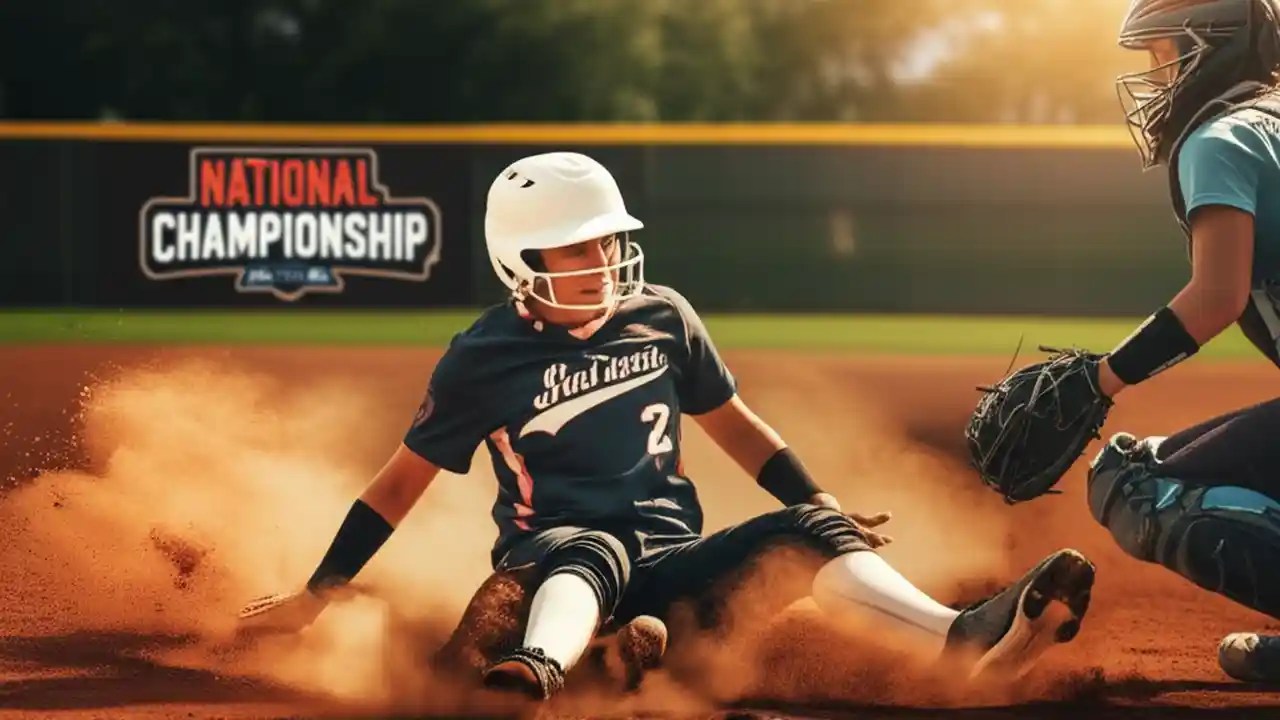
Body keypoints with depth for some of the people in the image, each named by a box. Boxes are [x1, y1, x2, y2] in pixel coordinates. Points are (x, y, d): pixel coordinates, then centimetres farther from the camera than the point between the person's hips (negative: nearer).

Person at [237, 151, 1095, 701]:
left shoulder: (663, 318, 6)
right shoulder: (484, 358, -4)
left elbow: (733, 423, 20)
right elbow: (403, 481, 3)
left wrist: (825, 508, 13)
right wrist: (314, 597, 1)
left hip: (669, 560, 4)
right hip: (550, 557, -4)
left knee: (803, 532, -21)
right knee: (591, 551, -40)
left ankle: (968, 641, -45)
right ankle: (534, 674, -75)